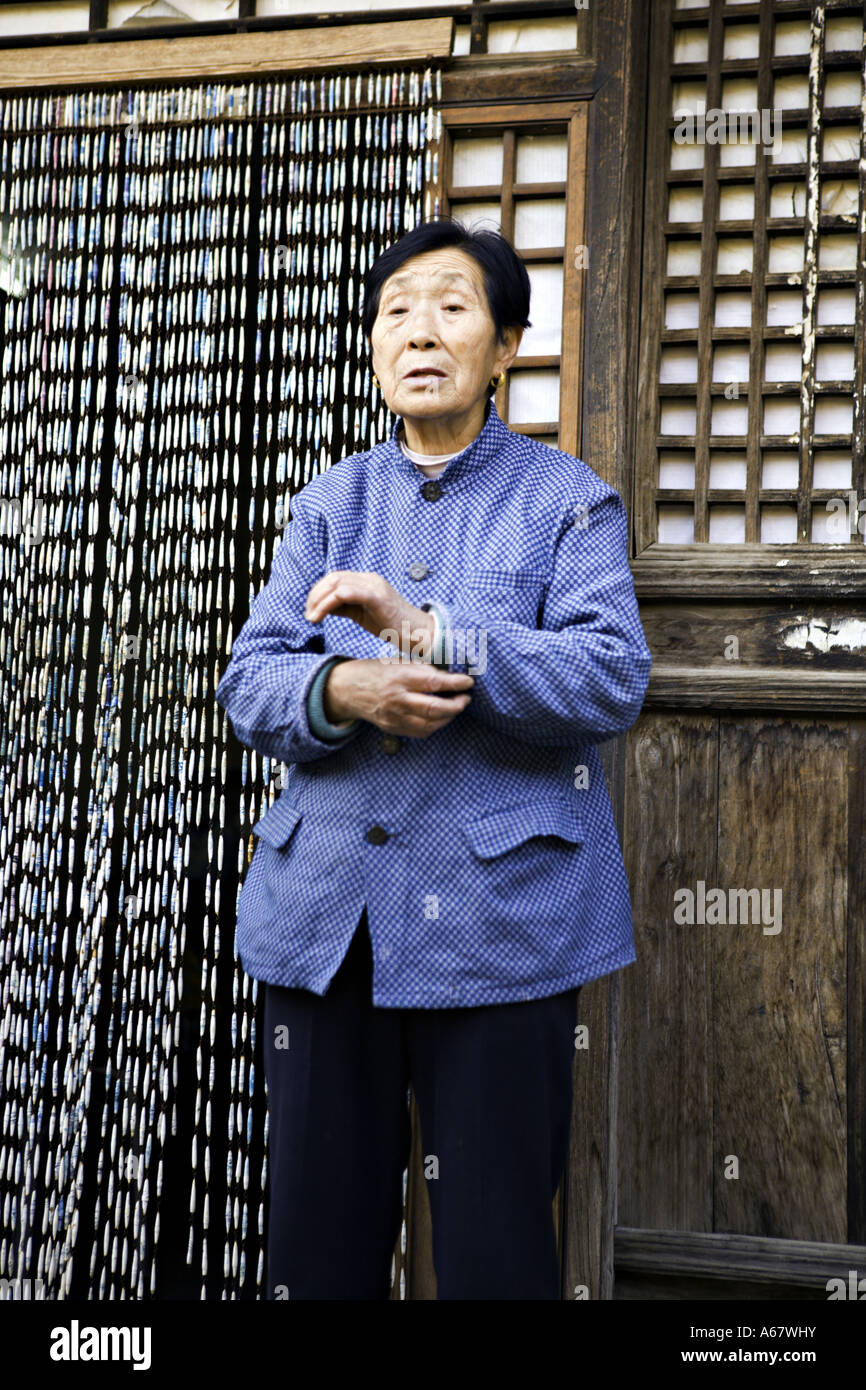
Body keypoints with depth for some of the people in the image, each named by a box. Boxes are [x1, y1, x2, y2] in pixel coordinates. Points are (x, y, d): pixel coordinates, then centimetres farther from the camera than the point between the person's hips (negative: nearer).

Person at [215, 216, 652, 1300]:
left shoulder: (568, 500, 3)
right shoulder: (330, 501, 12)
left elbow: (610, 679, -12)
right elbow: (248, 683, 5)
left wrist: (424, 631, -23)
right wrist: (344, 690, -18)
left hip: (499, 912, -3)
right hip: (325, 905, 3)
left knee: (493, 1244, 6)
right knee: (316, 1238, 12)